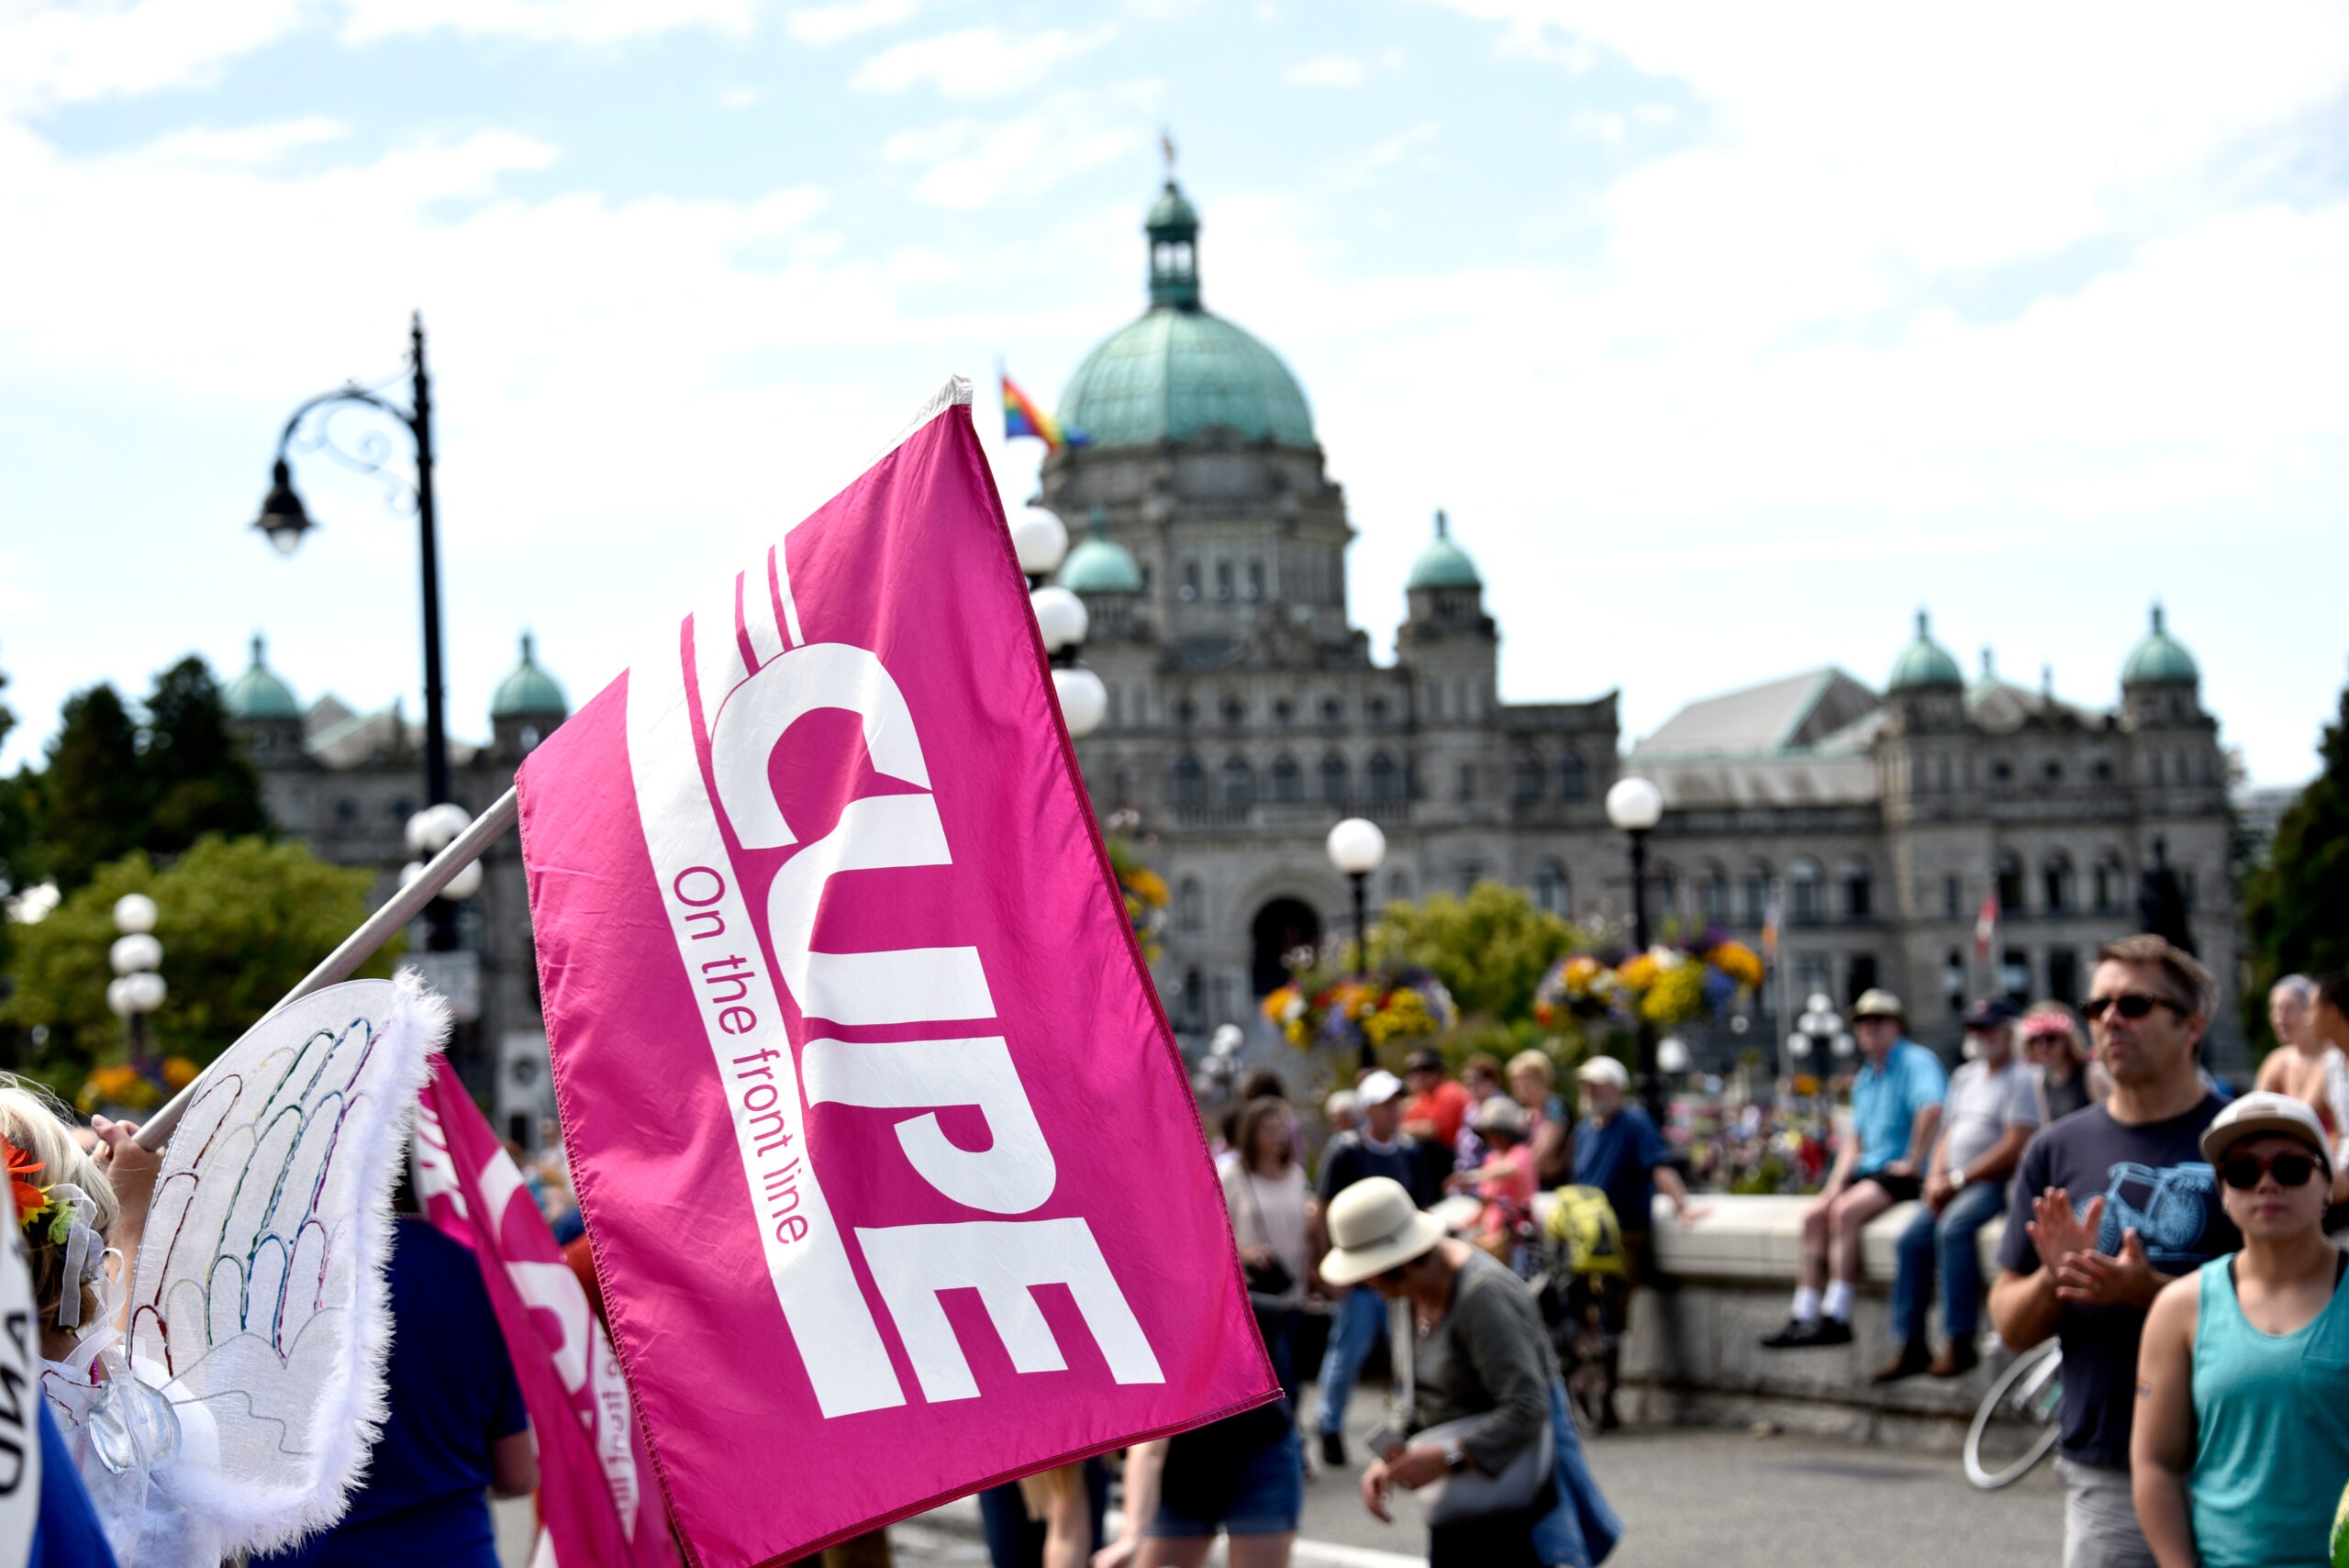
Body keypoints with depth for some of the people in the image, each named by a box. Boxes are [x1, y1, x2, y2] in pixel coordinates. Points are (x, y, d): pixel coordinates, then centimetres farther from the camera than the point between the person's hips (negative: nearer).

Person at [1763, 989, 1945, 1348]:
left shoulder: (1917, 1061, -9)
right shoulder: (1865, 1079, 20)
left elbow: (1931, 1109, -28)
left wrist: (1914, 1162, -23)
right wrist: (1839, 1178, 8)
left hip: (1904, 1173, -9)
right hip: (1869, 1169, 9)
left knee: (1845, 1210, -27)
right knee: (1815, 1213, -9)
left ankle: (1836, 1318, -28)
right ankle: (1804, 1316, -11)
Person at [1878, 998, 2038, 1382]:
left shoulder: (2021, 1078, -5)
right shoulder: (1964, 1076, 21)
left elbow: (2013, 1148, -14)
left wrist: (1958, 1179, -14)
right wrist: (1936, 1178, 2)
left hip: (1997, 1182, -8)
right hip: (1956, 1186, 8)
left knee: (1954, 1228, -32)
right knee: (1912, 1239, -12)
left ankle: (1961, 1343, -30)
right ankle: (1912, 1346, -10)